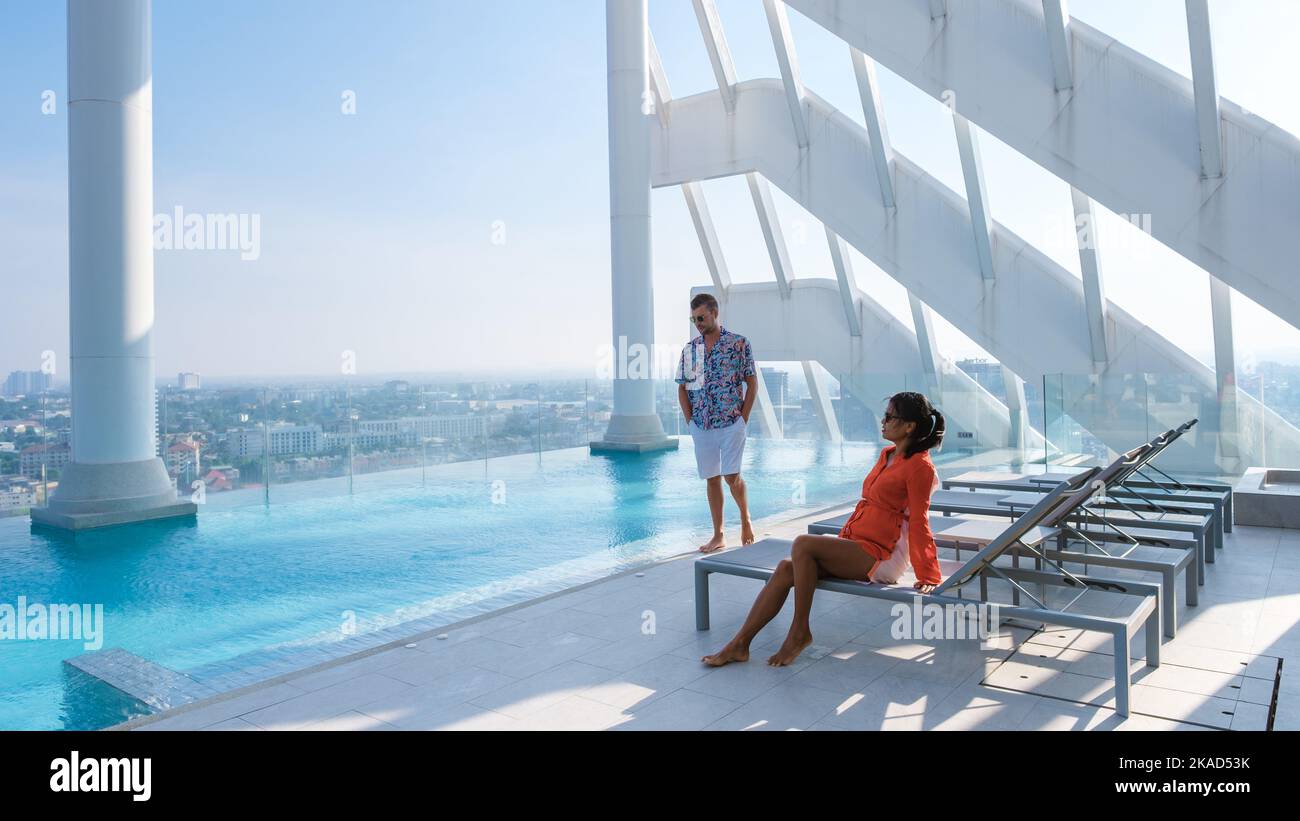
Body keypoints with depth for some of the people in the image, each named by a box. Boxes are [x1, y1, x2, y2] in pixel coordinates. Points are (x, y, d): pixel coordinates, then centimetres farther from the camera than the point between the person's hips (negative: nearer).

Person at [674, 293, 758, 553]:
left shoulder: (739, 344, -3)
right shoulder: (689, 349, 7)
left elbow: (752, 383, -1)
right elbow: (682, 388, 12)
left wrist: (744, 417, -6)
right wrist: (690, 420, 3)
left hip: (732, 423, -4)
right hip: (701, 426, 4)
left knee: (731, 476, -8)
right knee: (712, 479, 8)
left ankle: (745, 518, 21)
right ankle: (719, 535, 16)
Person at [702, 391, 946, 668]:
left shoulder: (919, 466, -10)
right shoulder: (887, 454, 17)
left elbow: (918, 523, -11)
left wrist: (927, 575, -9)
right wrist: (842, 538, 25)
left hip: (874, 556, -8)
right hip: (851, 544, 8)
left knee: (803, 544, -28)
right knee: (785, 569, -11)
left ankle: (800, 632, -16)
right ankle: (739, 645, -10)